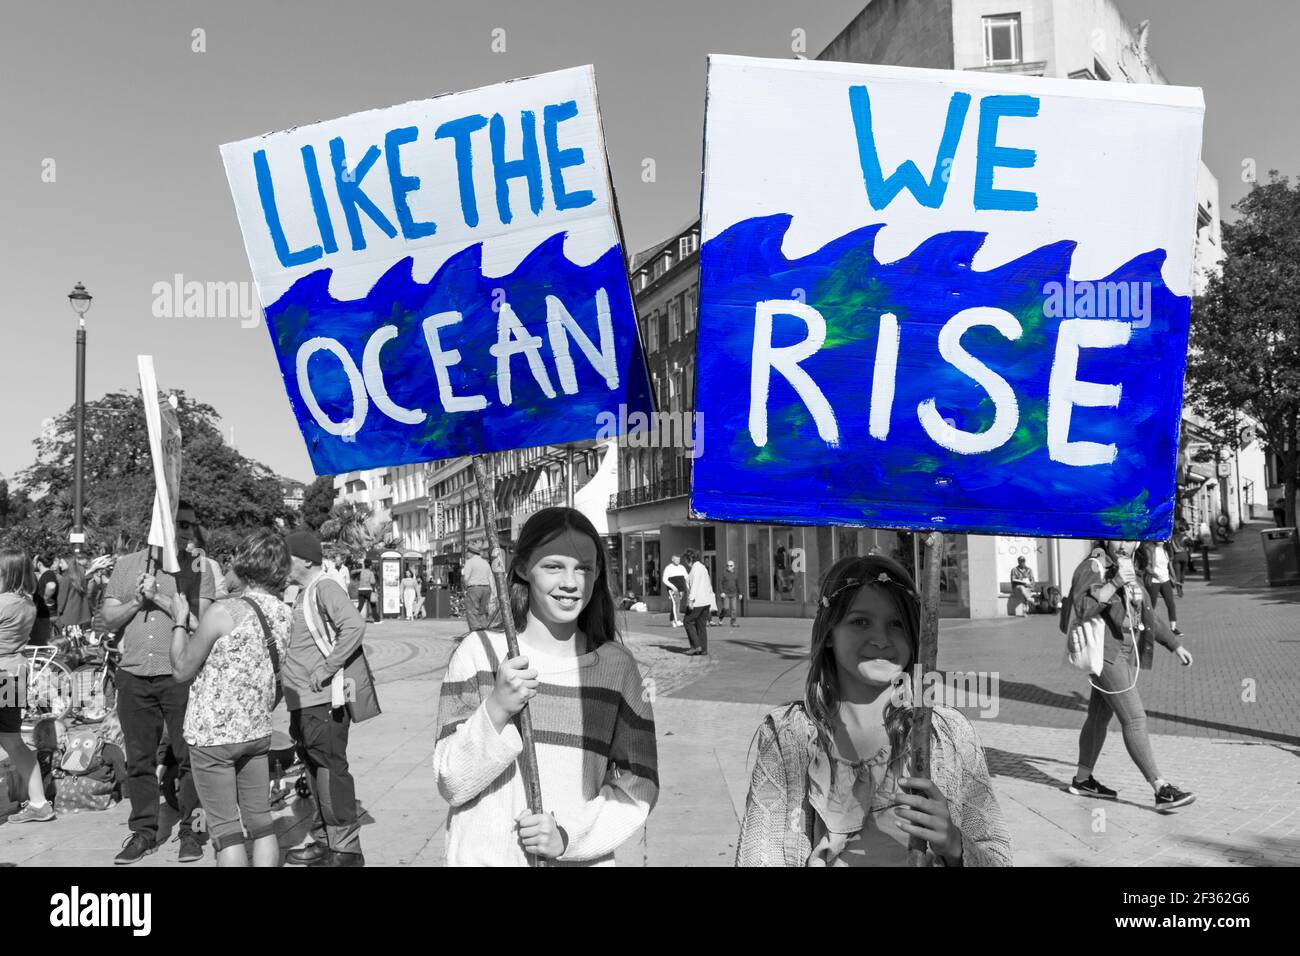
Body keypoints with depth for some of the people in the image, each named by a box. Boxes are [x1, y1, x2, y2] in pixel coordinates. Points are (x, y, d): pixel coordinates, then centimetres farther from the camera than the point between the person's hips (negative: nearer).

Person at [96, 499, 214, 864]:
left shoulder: (199, 569, 2)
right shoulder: (128, 564, 11)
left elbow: (198, 618, -10)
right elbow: (107, 619, 9)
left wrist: (158, 597, -11)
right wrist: (138, 601, -7)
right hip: (134, 675, 3)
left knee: (189, 756, 0)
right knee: (139, 759, 9)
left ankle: (189, 830, 12)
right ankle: (143, 831, 21)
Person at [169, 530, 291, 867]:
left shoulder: (223, 611, -19)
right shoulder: (284, 614, 0)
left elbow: (182, 670, -10)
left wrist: (180, 620, 2)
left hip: (212, 733, -6)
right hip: (257, 731, 6)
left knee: (226, 830, 2)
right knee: (261, 823, 13)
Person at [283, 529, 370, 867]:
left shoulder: (325, 588, -12)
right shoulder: (301, 593, 17)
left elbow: (355, 625, -27)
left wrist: (327, 667, -22)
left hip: (324, 701, -9)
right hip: (303, 702, 10)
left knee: (331, 770, -4)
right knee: (316, 771, 16)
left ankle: (346, 849, 4)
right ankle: (324, 841, 27)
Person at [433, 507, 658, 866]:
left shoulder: (617, 665, -6)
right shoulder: (479, 651, -10)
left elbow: (638, 784, -4)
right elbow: (452, 785, -10)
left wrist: (569, 834, -17)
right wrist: (496, 711, -24)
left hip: (583, 857, 1)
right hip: (484, 855, -1)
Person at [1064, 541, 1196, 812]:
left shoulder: (1129, 573, 13)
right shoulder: (1092, 568, -13)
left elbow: (1146, 616, 22)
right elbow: (1081, 610, -27)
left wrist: (1175, 645, 21)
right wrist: (1115, 582, -29)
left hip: (1125, 654, 9)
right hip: (1105, 654, -9)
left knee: (1099, 717, 15)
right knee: (1134, 719, -11)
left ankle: (1082, 780, 26)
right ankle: (1161, 790, -10)